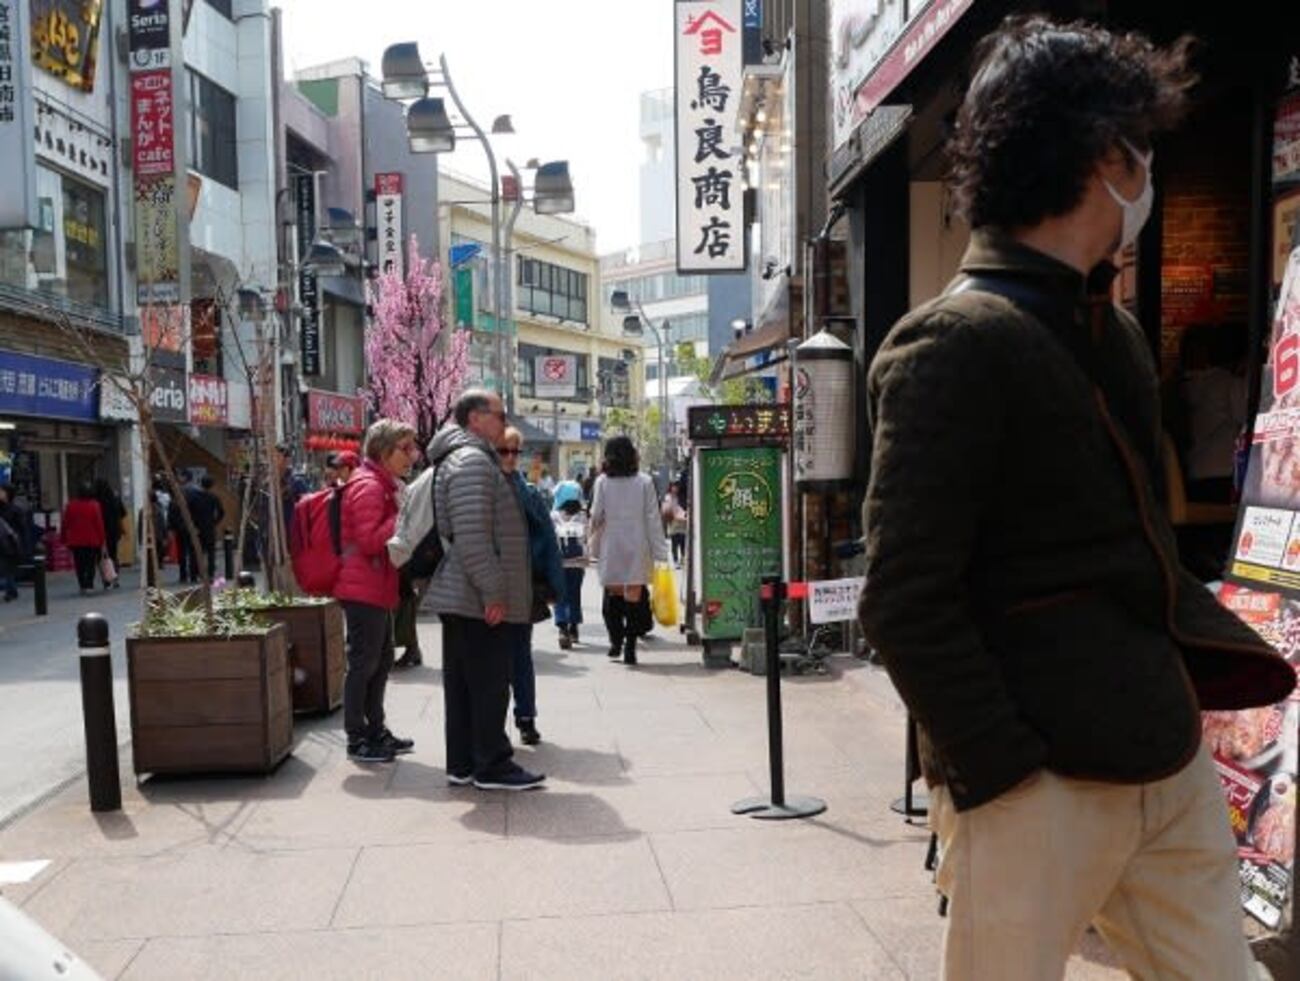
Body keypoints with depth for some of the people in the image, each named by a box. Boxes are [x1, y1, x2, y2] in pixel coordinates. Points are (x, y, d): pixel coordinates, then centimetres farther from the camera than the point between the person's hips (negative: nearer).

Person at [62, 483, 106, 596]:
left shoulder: (70, 506, 2)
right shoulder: (94, 505, -7)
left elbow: (65, 524, 4)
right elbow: (99, 524, -8)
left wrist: (65, 540, 11)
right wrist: (102, 540, -4)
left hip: (75, 541, 3)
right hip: (92, 541, -2)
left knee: (79, 565, 11)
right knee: (90, 564, 2)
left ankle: (83, 586, 13)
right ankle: (89, 586, -9)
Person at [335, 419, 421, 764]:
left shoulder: (384, 484, 18)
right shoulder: (368, 486, -15)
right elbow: (370, 541, -22)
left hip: (377, 589, 11)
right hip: (363, 589, -11)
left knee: (381, 660, 15)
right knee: (363, 662, -3)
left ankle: (375, 732, 25)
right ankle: (357, 739, 6)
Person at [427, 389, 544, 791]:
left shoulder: (465, 458, 20)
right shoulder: (472, 460, -15)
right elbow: (472, 536, -24)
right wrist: (493, 591, -21)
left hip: (459, 597, 11)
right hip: (478, 599, -11)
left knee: (462, 682, 13)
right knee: (489, 682, -3)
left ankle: (462, 764, 20)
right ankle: (492, 766, 6)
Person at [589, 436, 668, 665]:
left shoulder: (602, 482, -2)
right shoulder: (644, 481, -2)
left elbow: (596, 516, 0)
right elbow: (653, 519, -3)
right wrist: (659, 550, 0)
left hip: (611, 546, 1)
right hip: (637, 547, 0)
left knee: (613, 594, 15)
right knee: (635, 594, 3)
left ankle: (616, 641, 15)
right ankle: (630, 646, 1)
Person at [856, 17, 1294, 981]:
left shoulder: (1114, 330, 12)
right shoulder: (956, 345, -16)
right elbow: (905, 602, -20)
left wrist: (1208, 648, 7)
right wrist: (1005, 775, -17)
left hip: (1171, 761, 8)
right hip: (1042, 785, -8)